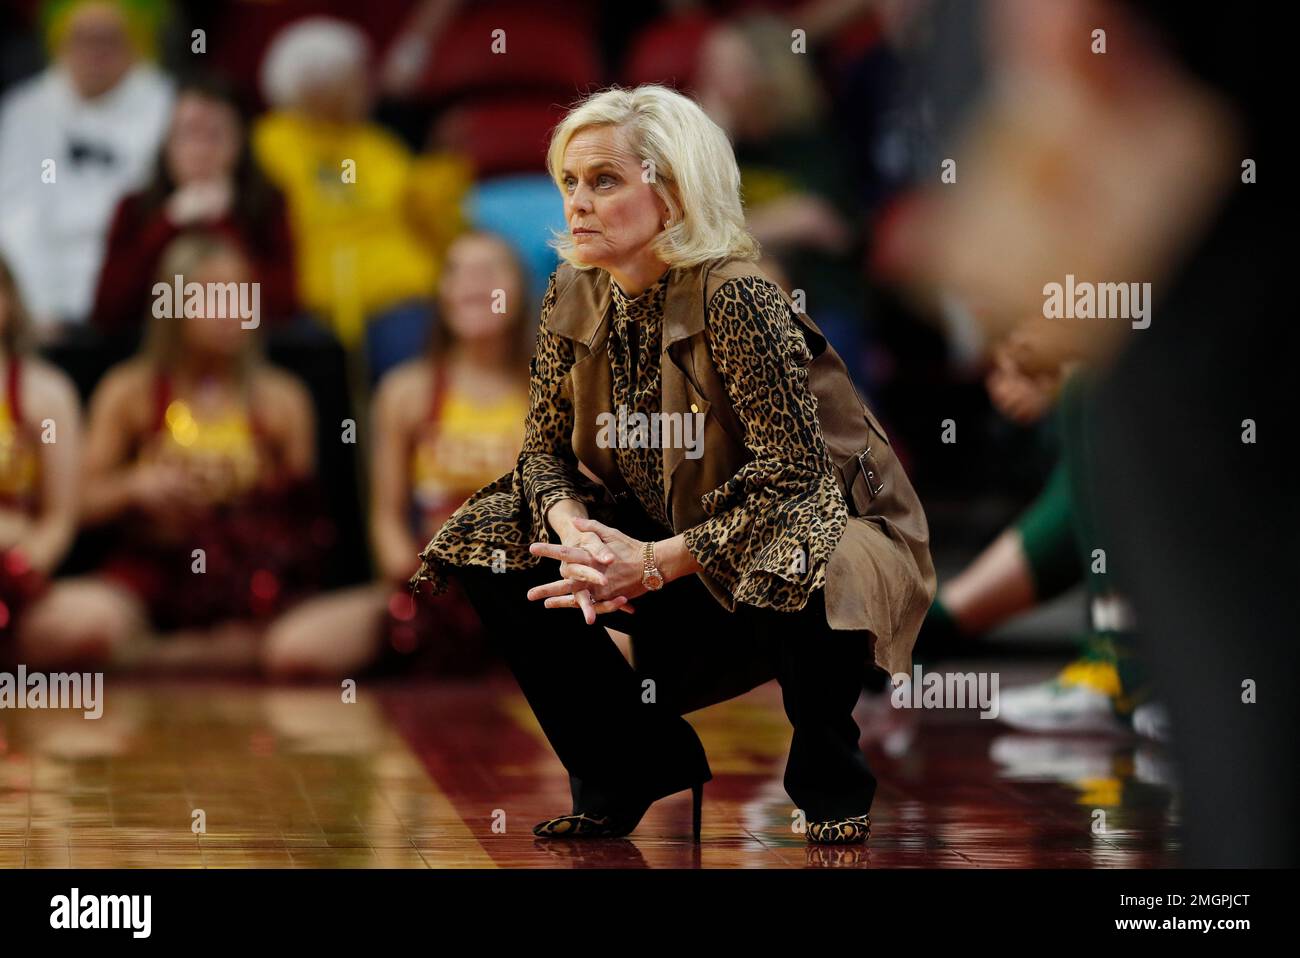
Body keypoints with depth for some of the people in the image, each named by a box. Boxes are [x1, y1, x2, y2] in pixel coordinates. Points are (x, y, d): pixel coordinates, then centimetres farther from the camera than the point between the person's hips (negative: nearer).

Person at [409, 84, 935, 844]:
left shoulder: (735, 299, -27)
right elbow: (546, 448, 0)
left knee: (795, 578, -40)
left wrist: (658, 562, -32)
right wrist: (573, 529, -23)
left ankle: (831, 782, -8)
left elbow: (791, 471, -29)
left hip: (814, 521, -6)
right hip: (665, 527, 6)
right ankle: (638, 765, 7)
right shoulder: (574, 297, -6)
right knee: (493, 557, -9)